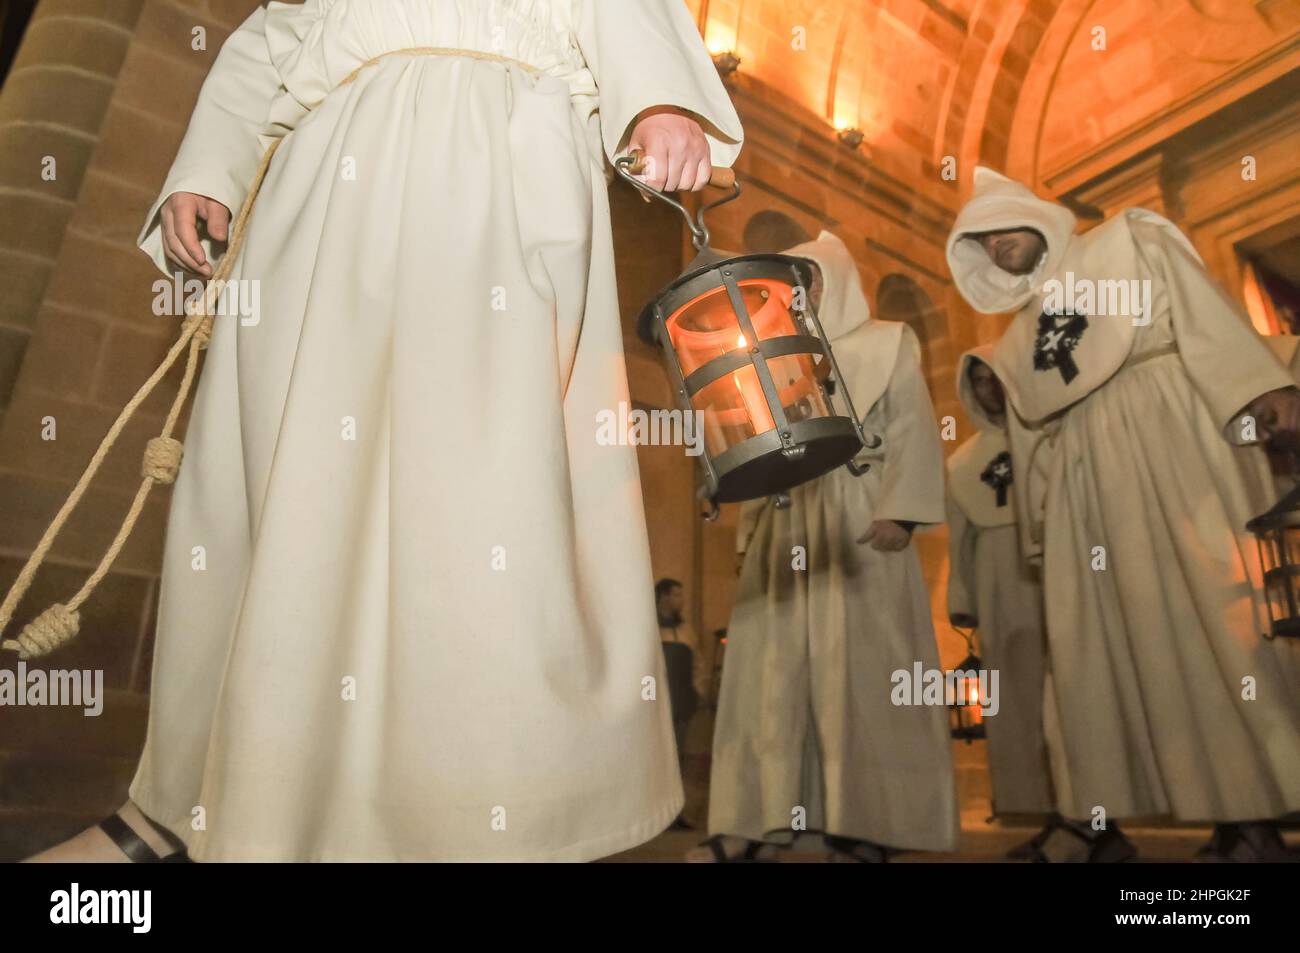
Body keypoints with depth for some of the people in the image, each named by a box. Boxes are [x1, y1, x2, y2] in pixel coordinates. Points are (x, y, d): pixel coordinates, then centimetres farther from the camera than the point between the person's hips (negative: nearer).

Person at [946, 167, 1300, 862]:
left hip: (1171, 441, -4)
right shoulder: (1017, 342, 22)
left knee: (1210, 607, -8)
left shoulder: (1134, 241, 13)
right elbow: (1035, 441, 18)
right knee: (1095, 642, 1)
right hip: (1083, 483, 4)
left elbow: (1207, 316, -3)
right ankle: (1097, 817, 7)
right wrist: (1041, 530, 12)